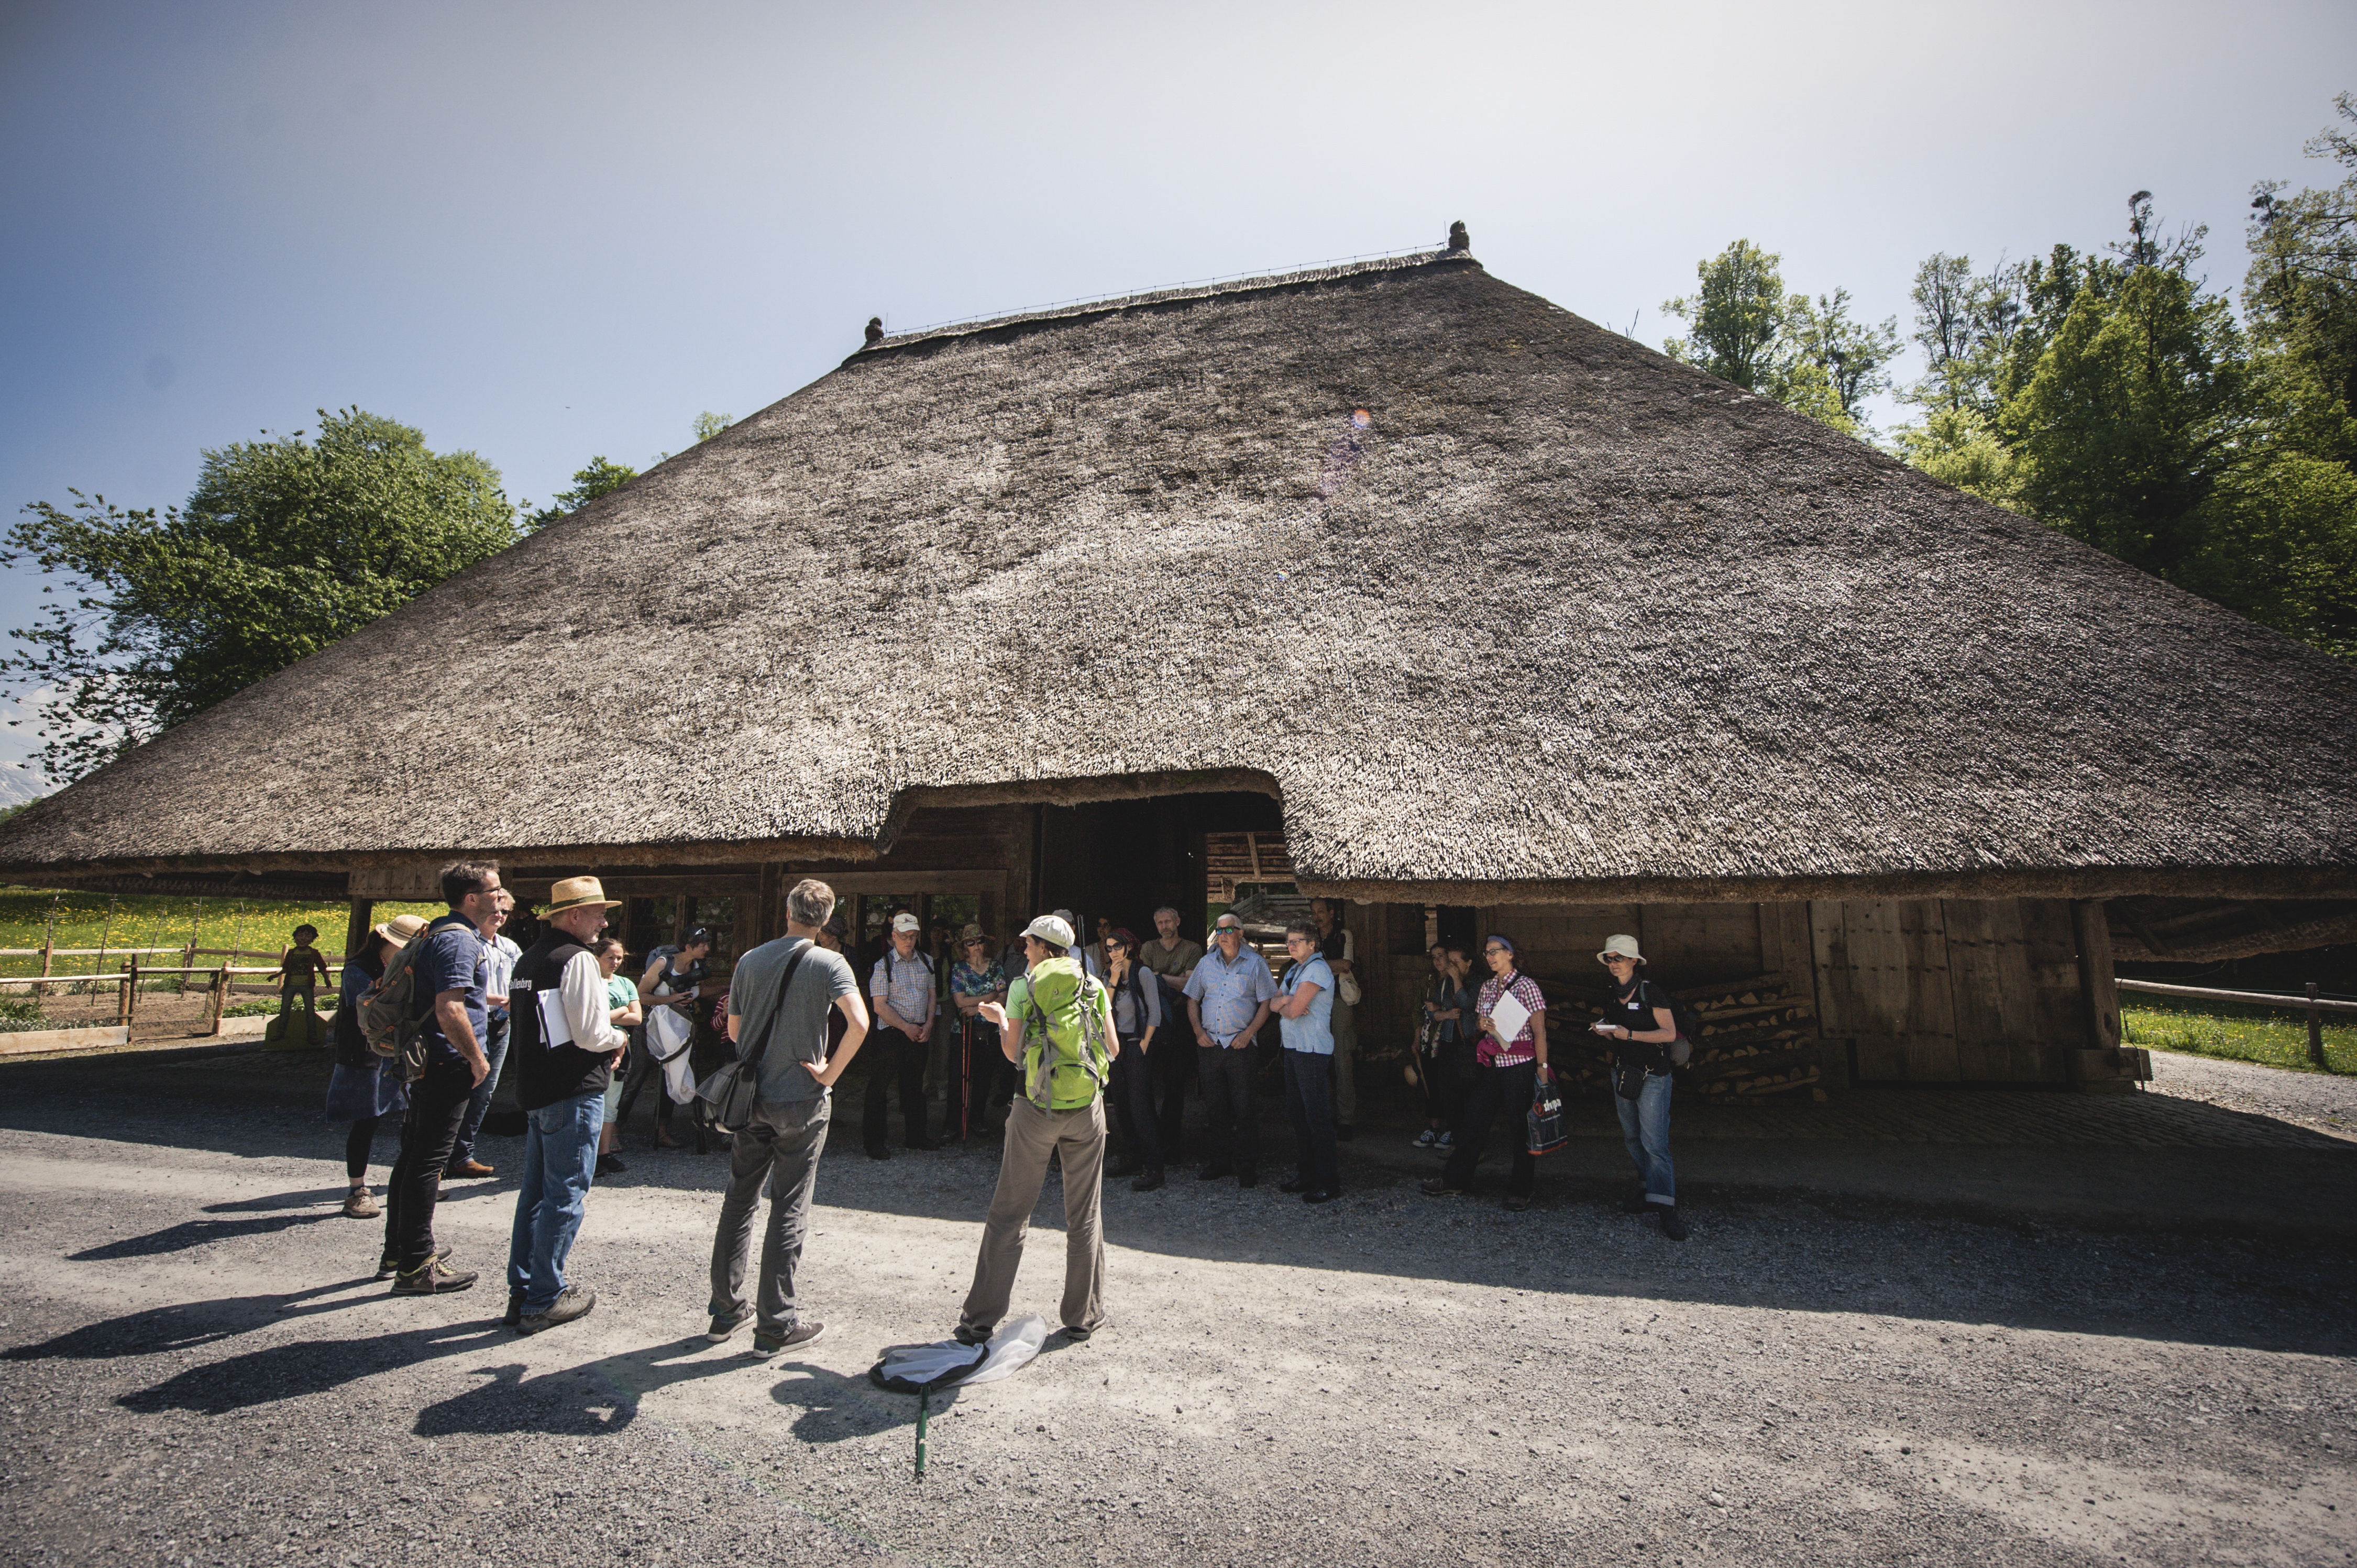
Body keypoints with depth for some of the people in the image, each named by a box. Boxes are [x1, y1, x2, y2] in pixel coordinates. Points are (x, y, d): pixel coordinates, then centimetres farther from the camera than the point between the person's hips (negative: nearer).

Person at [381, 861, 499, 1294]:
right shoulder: (458, 940, -19)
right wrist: (477, 1058, -17)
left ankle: (399, 1251, 29)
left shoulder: (440, 932, 14)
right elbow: (450, 1012, -27)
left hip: (424, 1061, 11)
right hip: (447, 1065, -11)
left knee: (413, 1158, 17)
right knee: (427, 1163, -4)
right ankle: (415, 1267, 4)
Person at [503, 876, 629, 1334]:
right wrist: (619, 1039, 0)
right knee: (565, 1196, -1)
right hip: (573, 1092, -9)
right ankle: (544, 1300, 6)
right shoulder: (579, 960, -16)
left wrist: (604, 1040, 12)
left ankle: (521, 1292, 25)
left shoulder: (530, 958, 14)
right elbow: (592, 1034, -20)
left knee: (534, 1192, 16)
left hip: (535, 1090, 10)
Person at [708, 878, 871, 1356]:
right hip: (801, 1101, -4)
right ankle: (775, 1325, 12)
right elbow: (859, 1023, -25)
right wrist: (830, 1074, -14)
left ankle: (726, 1310, 27)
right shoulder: (828, 962, -12)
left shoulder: (750, 960, 2)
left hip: (751, 1096, 4)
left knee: (738, 1201, 16)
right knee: (789, 1210, 4)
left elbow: (733, 1029, 11)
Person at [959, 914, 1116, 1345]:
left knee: (1009, 1214, 8)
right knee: (1084, 1216, 12)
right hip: (1087, 1104, 2)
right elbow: (1113, 1050, 6)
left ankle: (981, 1318, 13)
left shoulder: (1022, 988, -2)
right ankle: (1083, 1317, 19)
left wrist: (1001, 1020, 17)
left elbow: (1013, 1054, -1)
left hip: (1037, 1107, -2)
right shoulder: (1094, 986, 4)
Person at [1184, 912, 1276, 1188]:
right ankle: (1217, 1162, 20)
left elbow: (1267, 1002, -2)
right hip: (1209, 1044, 4)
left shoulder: (1255, 963, 1)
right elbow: (1192, 1000, 15)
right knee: (1214, 1107, 10)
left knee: (1244, 1108, -2)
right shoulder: (1206, 963, 11)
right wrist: (1198, 1031, 1)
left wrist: (1249, 1033, -11)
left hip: (1240, 1045, -4)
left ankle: (1246, 1166, 8)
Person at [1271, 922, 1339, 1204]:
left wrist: (1283, 1005, 2)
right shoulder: (1294, 970, 17)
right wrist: (1285, 1001, -9)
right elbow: (1273, 1004, 13)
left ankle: (1328, 1183, 0)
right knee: (1299, 1114, 14)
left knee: (1317, 1117, -6)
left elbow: (1293, 1010, -20)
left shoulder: (1317, 969, -13)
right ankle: (1306, 1175, 24)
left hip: (1312, 1051, -10)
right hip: (1293, 1048, 10)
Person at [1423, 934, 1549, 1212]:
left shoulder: (1526, 985, -9)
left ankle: (1520, 1192, 15)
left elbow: (1540, 1032, -12)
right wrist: (1483, 1024, -2)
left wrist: (1542, 1069, -17)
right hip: (1493, 1065, 7)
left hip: (1521, 1066, -7)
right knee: (1473, 1121, 9)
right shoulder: (1487, 987, 12)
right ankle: (1455, 1181, 20)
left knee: (1521, 1129, 1)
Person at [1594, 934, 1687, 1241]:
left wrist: (1629, 1034, -22)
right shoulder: (1611, 997, 10)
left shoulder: (1651, 993, -11)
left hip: (1652, 1077, -7)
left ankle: (1666, 1208, -10)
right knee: (1632, 1139, 10)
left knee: (1654, 1143, -12)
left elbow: (1669, 1033, -16)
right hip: (1622, 1074, 7)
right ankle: (1648, 1192, 22)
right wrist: (1605, 1031, -1)